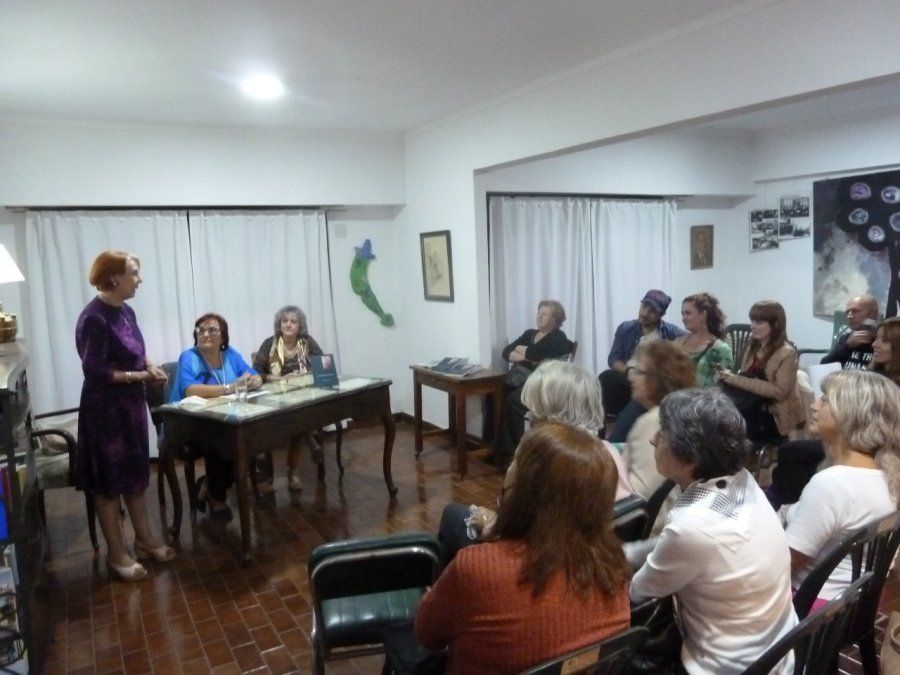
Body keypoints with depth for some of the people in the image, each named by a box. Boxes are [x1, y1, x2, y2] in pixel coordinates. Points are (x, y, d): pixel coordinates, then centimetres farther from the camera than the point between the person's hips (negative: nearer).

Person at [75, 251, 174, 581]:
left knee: (136, 473, 16)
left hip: (131, 404, 9)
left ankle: (144, 539, 30)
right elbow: (94, 371, -22)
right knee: (110, 481, 4)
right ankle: (116, 553, 18)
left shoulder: (126, 311, 7)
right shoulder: (94, 318, -20)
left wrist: (150, 366, -1)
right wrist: (139, 376, -19)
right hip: (105, 409, -9)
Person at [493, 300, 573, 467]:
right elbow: (506, 352, 12)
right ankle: (495, 447, -18)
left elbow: (537, 353, -18)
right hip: (517, 379, 7)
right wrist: (523, 356, -8)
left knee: (513, 401, -33)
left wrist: (521, 350, 1)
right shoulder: (530, 333, 24)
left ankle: (512, 451, -20)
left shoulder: (558, 337, 2)